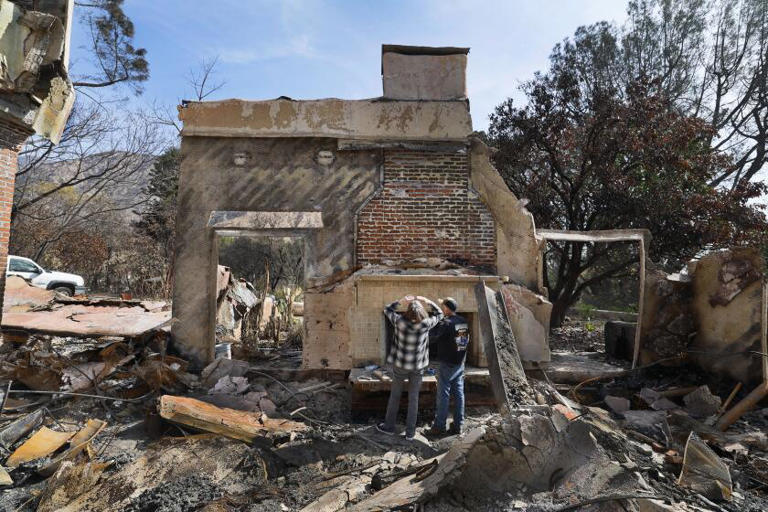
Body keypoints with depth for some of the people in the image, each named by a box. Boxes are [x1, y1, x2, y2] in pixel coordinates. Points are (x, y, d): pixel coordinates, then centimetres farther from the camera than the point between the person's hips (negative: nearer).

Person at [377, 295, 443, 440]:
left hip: (400, 365, 0)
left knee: (394, 395, 17)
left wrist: (401, 301, -4)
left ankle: (389, 426, 30)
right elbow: (439, 314, 3)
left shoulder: (400, 321, -19)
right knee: (413, 398, 11)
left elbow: (387, 310, 0)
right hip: (418, 366, 0)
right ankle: (410, 432, 19)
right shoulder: (425, 324, -17)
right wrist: (427, 301, -2)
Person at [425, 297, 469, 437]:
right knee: (458, 393, 11)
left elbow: (432, 335, -20)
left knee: (443, 395, 0)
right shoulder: (464, 321, 5)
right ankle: (458, 425, 17)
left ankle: (439, 426, 7)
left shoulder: (446, 323, -19)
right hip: (460, 363, 7)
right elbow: (467, 339, 13)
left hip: (447, 364, -7)